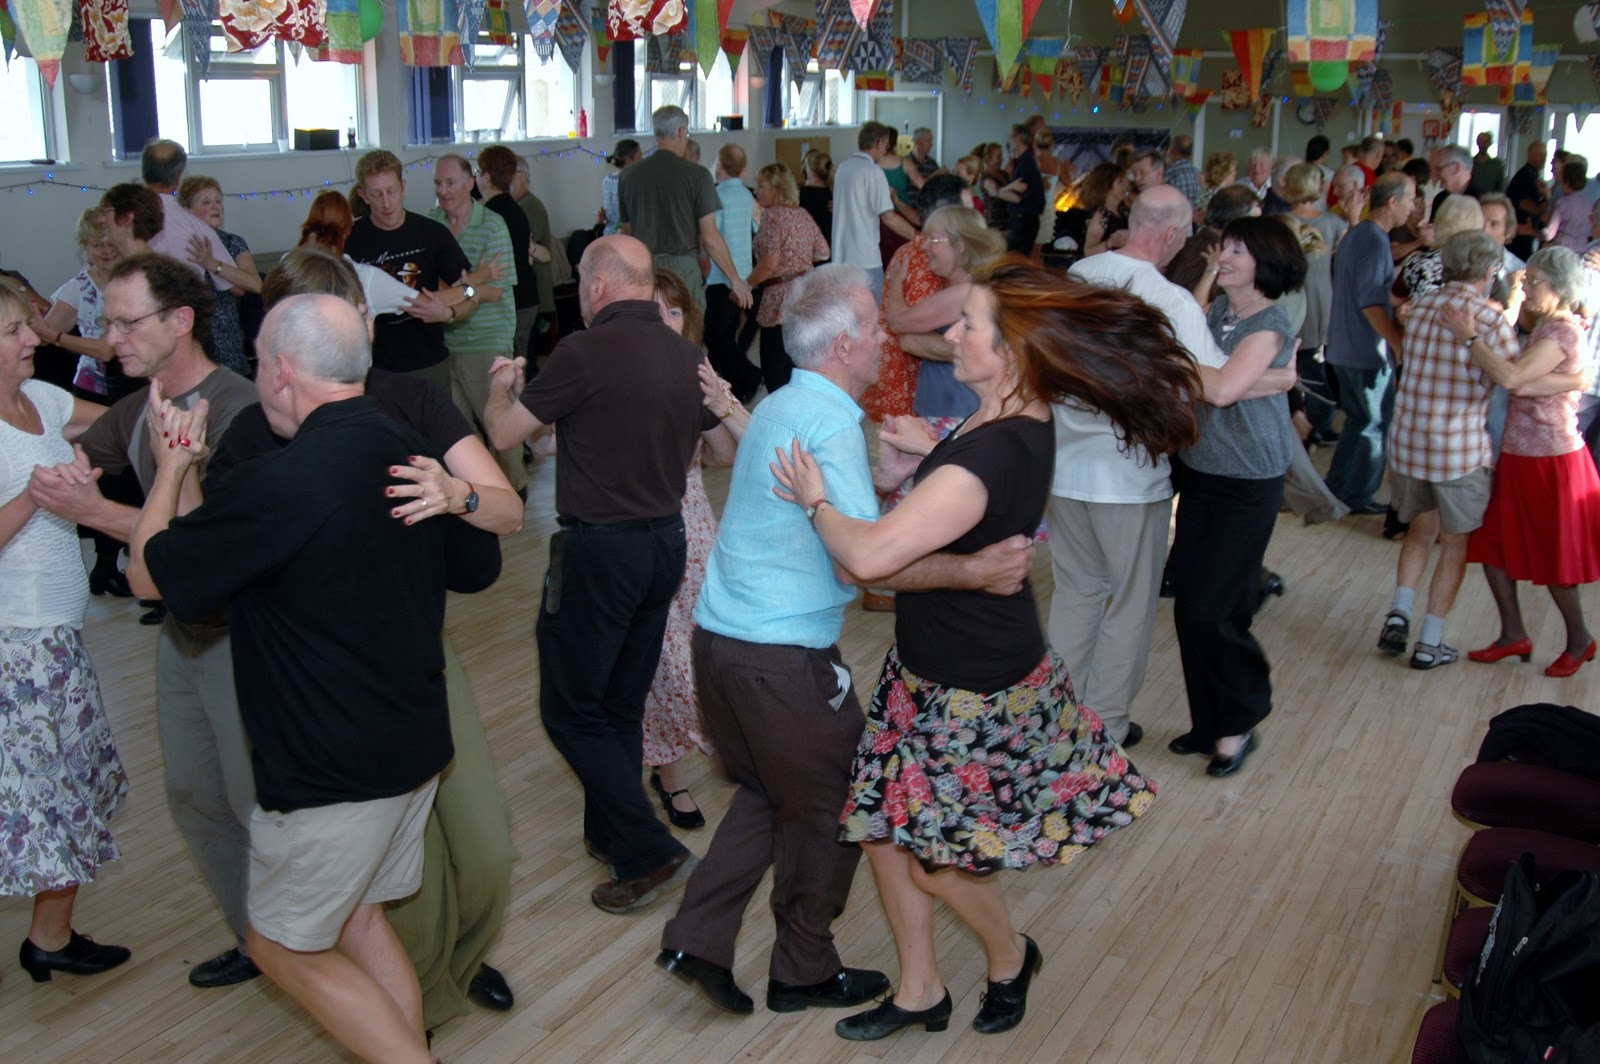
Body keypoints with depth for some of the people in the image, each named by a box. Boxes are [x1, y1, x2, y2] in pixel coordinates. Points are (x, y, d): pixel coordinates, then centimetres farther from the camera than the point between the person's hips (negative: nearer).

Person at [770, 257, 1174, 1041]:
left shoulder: (991, 454, -33)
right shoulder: (1024, 422, -3)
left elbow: (870, 555, -40)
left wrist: (818, 501, -22)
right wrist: (933, 453, 11)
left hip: (973, 689, -9)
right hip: (935, 666, 9)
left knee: (935, 854, 11)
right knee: (884, 824, 15)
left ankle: (1010, 957, 40)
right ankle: (919, 992, 32)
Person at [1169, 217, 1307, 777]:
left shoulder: (1271, 326, -15)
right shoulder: (1216, 309, 8)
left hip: (1246, 485, -7)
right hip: (1198, 473, 7)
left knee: (1211, 610, -4)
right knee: (1189, 605, 8)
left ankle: (1240, 721, 18)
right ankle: (1209, 721, 24)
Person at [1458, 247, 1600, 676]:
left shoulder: (1563, 331, -20)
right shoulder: (1547, 326, 10)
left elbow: (1511, 377, -33)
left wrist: (1470, 338, -26)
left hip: (1550, 461, -9)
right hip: (1520, 455, 9)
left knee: (1551, 558, 6)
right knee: (1493, 544, 11)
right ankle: (1514, 635, 23)